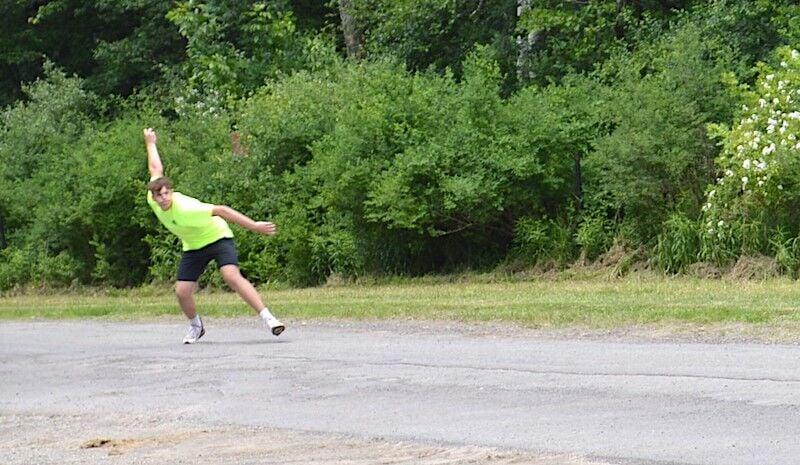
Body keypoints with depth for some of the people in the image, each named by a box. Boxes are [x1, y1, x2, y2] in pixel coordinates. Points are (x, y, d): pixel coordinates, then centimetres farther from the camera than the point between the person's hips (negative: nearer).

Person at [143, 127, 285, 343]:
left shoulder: (185, 209, -35)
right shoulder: (153, 201, -15)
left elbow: (221, 210, -34)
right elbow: (156, 169, 2)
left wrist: (254, 226, -36)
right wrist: (150, 144, 19)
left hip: (217, 237, -7)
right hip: (193, 246, 7)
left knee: (232, 276, -30)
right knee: (182, 291, -3)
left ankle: (268, 318, -35)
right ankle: (196, 326, 27)